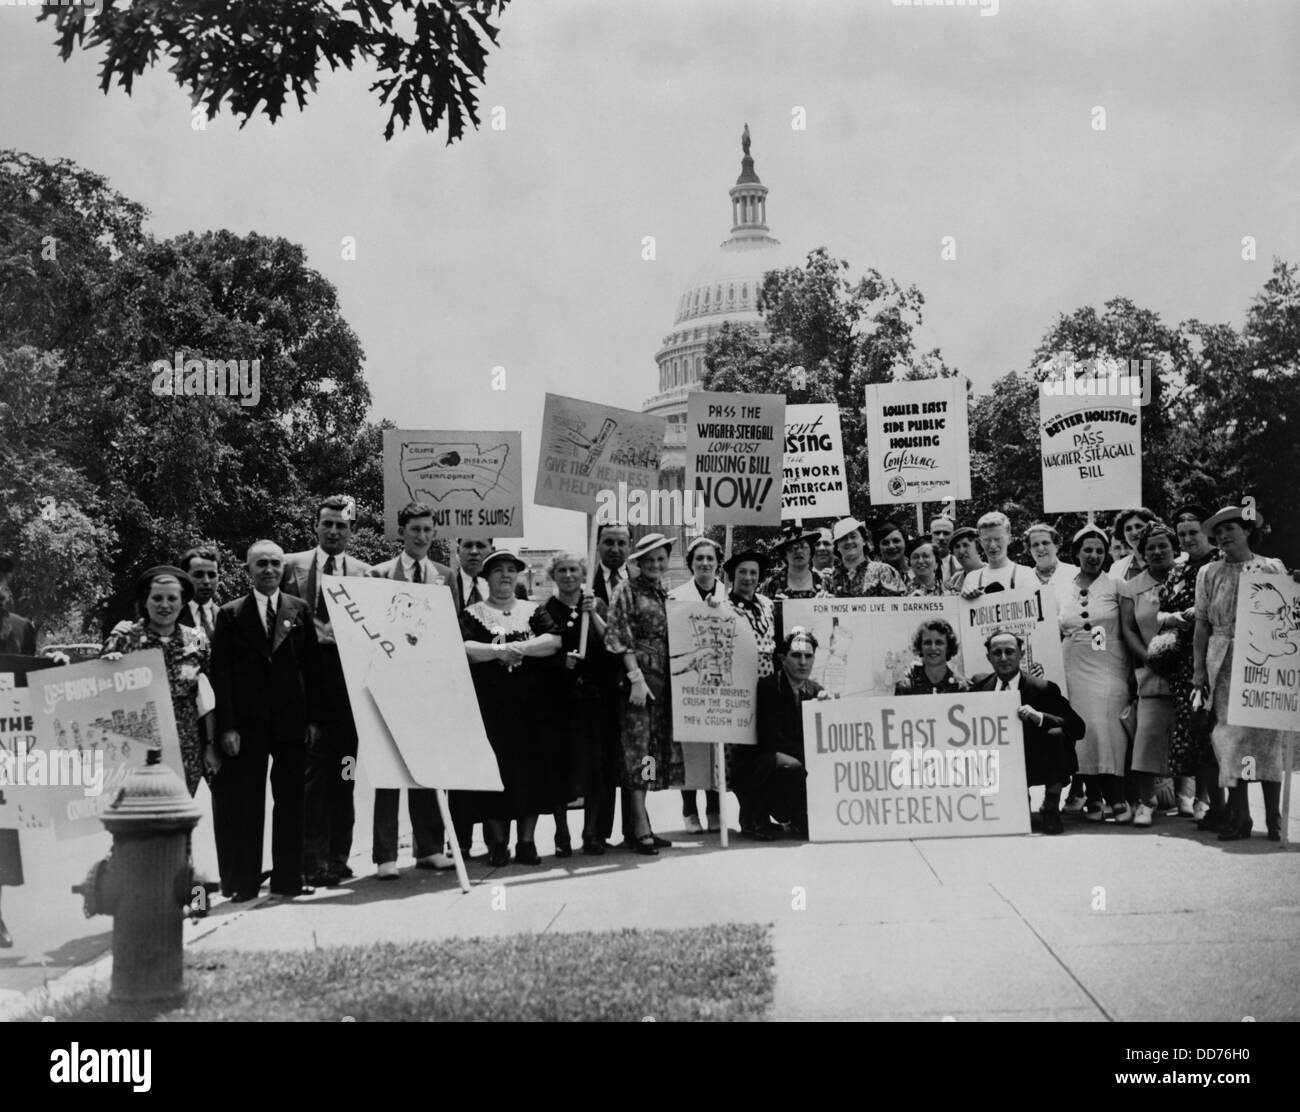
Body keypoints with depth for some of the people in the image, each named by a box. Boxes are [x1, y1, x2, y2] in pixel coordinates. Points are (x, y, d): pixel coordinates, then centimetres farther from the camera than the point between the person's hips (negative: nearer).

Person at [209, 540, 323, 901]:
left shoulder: (300, 610, 8)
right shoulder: (230, 615, 3)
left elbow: (313, 666, 8)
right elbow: (221, 674, 0)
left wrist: (314, 719, 2)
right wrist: (227, 727, -7)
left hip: (292, 721, 2)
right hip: (248, 722, -2)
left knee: (291, 801, 5)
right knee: (246, 804, 1)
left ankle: (288, 878, 14)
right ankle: (244, 881, 8)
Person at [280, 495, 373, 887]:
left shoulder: (364, 572, 10)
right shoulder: (292, 565, 8)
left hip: (347, 679, 2)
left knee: (343, 773, 4)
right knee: (312, 770, -5)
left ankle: (338, 860, 12)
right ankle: (313, 863, -1)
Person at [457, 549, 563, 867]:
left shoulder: (533, 611, 12)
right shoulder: (473, 613, 6)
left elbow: (554, 641, -3)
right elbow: (463, 648, -10)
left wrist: (519, 647, -15)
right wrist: (498, 651, -21)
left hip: (533, 705, 2)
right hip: (490, 705, -2)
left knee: (533, 769, 1)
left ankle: (527, 841, 8)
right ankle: (497, 843, 5)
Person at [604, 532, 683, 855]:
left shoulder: (666, 594, 18)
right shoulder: (627, 592, -2)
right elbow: (619, 637, -9)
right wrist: (636, 677, -16)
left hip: (664, 680, 7)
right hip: (639, 677, -7)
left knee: (660, 748, 7)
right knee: (638, 750, -9)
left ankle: (640, 825, 13)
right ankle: (641, 829, -9)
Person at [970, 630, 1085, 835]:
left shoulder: (1043, 689, -11)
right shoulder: (980, 686, 2)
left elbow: (1078, 727, -18)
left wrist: (1039, 717, -32)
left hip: (1035, 764, -4)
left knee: (1057, 735, -31)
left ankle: (1051, 810, -13)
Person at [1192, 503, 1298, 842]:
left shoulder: (1273, 568, 7)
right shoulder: (1209, 574, 11)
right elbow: (1202, 625, 10)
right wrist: (1198, 670, 5)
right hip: (1224, 663, 2)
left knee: (1268, 736, -3)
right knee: (1230, 735, -2)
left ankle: (1273, 816, 3)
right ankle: (1238, 815, 5)